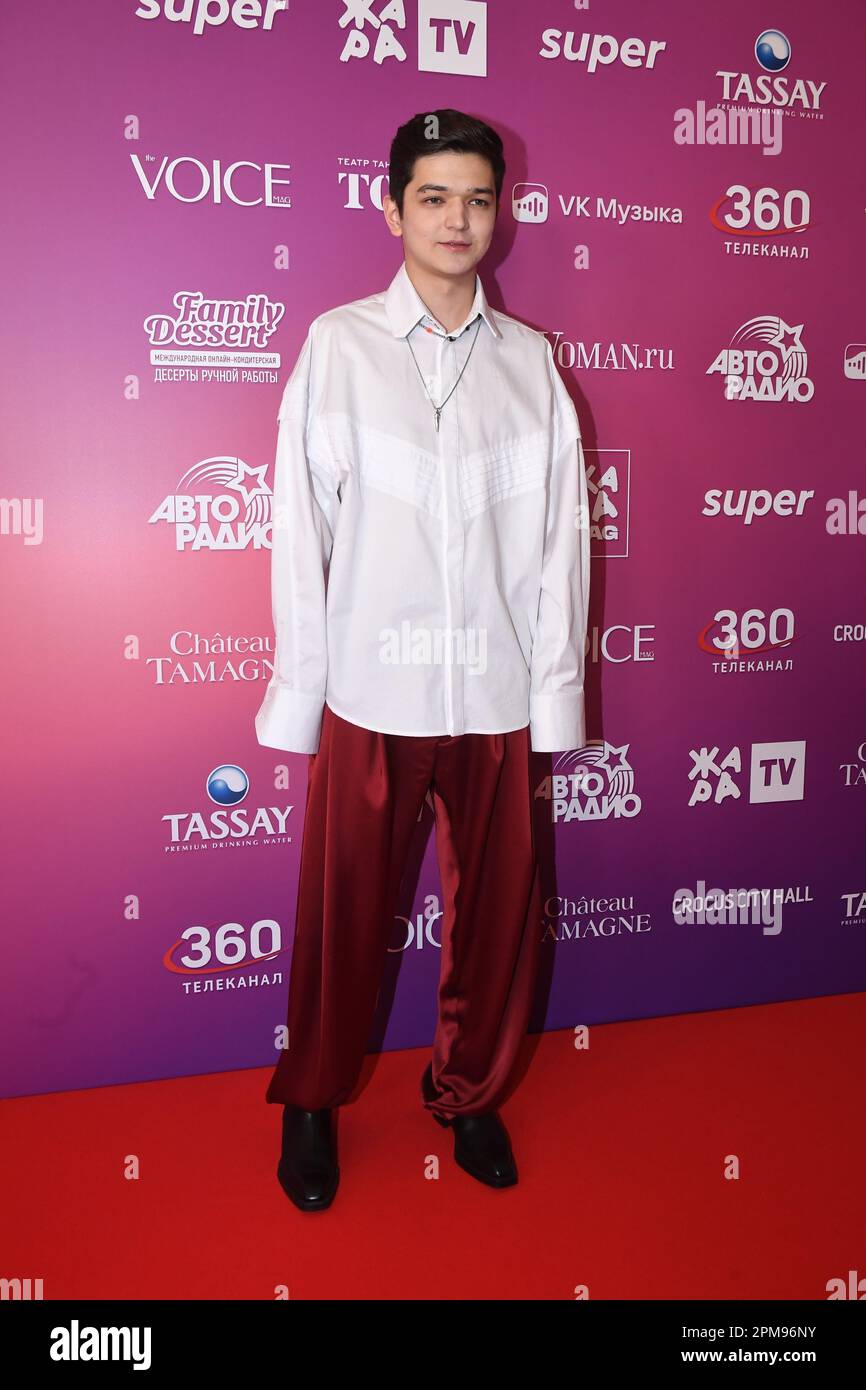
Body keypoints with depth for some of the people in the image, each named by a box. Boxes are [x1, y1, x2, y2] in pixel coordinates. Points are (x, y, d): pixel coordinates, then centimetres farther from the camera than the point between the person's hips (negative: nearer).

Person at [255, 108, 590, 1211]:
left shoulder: (529, 361, 6)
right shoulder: (337, 345, 1)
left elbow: (560, 537, 4)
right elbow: (300, 528, -1)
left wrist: (553, 694, 0)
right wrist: (297, 690, -3)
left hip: (497, 695, 2)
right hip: (370, 691, -2)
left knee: (497, 909, 12)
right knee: (343, 912, 10)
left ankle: (469, 1091, 38)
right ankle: (312, 1100, 35)